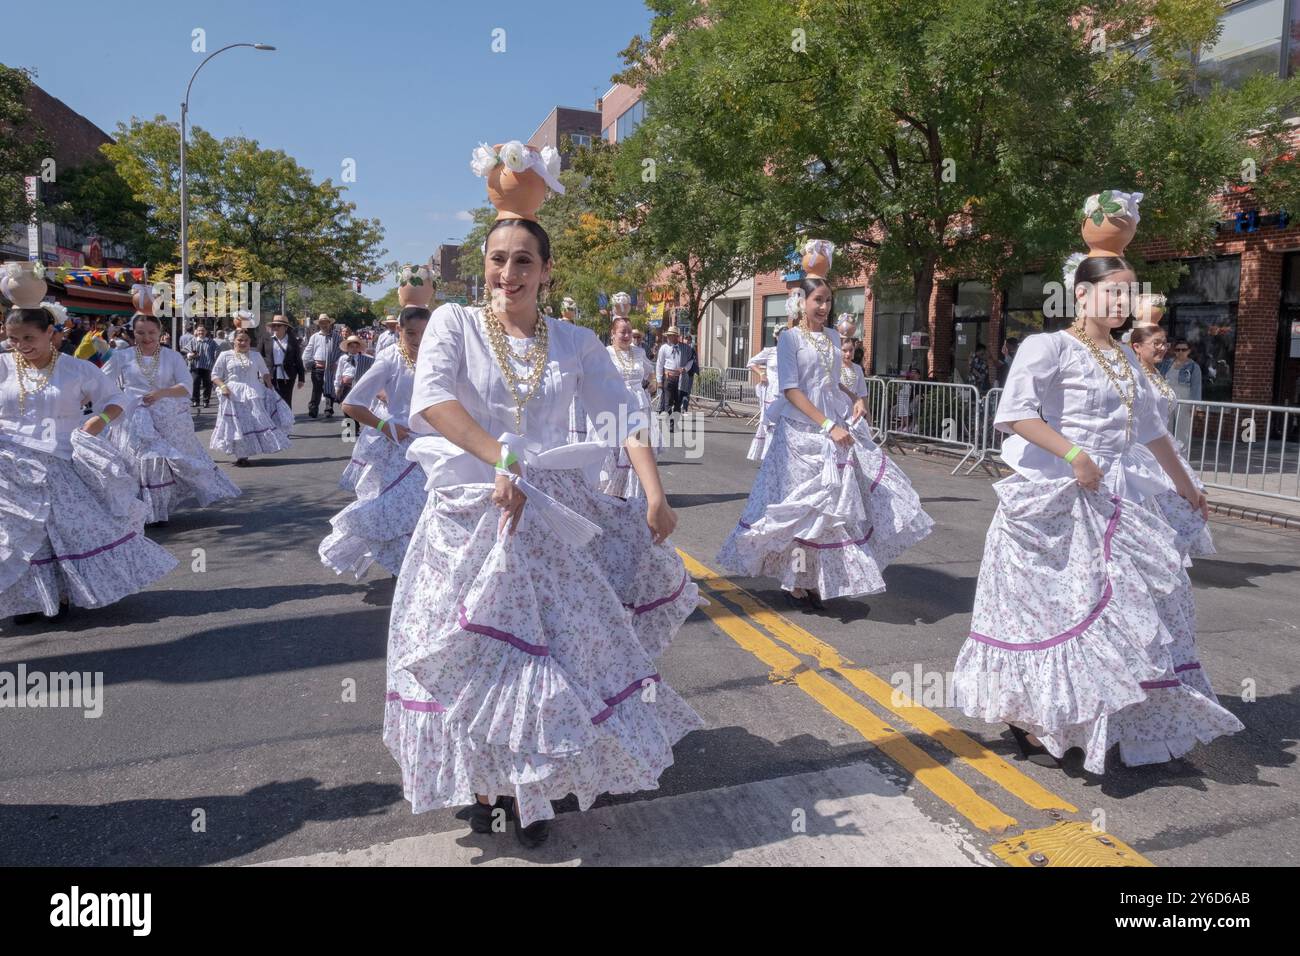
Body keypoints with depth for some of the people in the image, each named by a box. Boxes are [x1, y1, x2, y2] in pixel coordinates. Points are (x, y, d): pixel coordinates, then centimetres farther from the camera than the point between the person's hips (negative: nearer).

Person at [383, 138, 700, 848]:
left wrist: (655, 494, -14)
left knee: (558, 643, 4)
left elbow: (621, 419, 0)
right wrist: (500, 461, -25)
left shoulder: (576, 343, 7)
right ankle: (482, 782, 20)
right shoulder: (455, 323, 0)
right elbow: (431, 399, -17)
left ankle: (531, 783, 24)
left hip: (557, 516, 2)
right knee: (474, 651, 1)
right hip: (469, 515, -2)